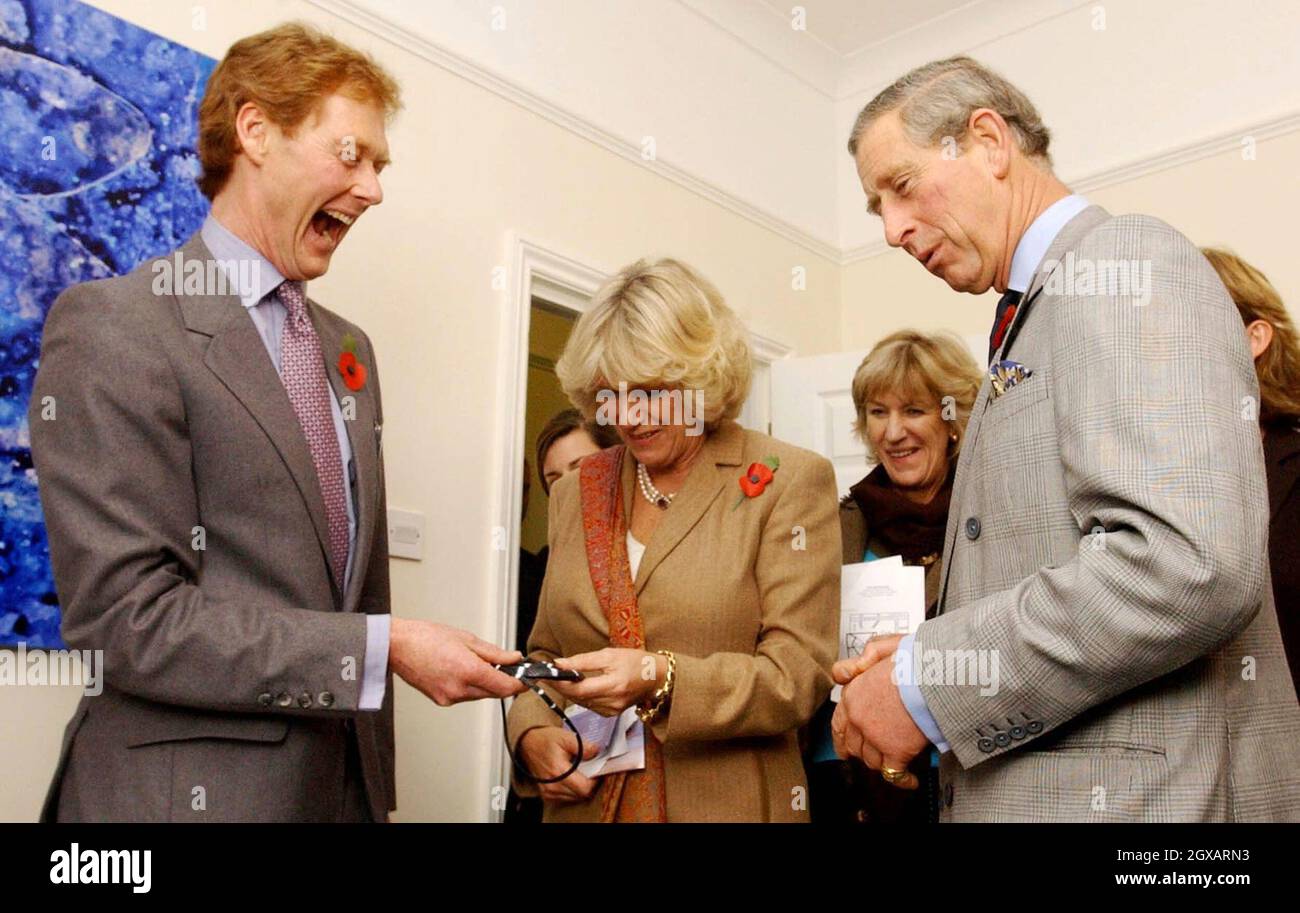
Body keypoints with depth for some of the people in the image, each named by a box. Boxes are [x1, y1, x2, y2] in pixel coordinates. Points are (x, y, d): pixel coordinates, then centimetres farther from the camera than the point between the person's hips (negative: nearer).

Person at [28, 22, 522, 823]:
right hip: (193, 788, -6)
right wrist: (387, 650, -19)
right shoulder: (111, 327, -12)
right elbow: (128, 618, -19)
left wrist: (376, 786, 12)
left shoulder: (351, 349, 11)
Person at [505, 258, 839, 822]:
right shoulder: (575, 493, 5)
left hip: (727, 803, -3)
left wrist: (661, 679, -26)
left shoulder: (789, 482, -9)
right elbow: (545, 655, 11)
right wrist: (530, 733, -8)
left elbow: (798, 676, -13)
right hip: (584, 803, 4)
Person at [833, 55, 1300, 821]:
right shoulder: (1032, 315, 15)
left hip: (1135, 790, -8)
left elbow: (1190, 562, -25)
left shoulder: (1128, 260, -11)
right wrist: (928, 661, 1)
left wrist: (927, 686, -18)